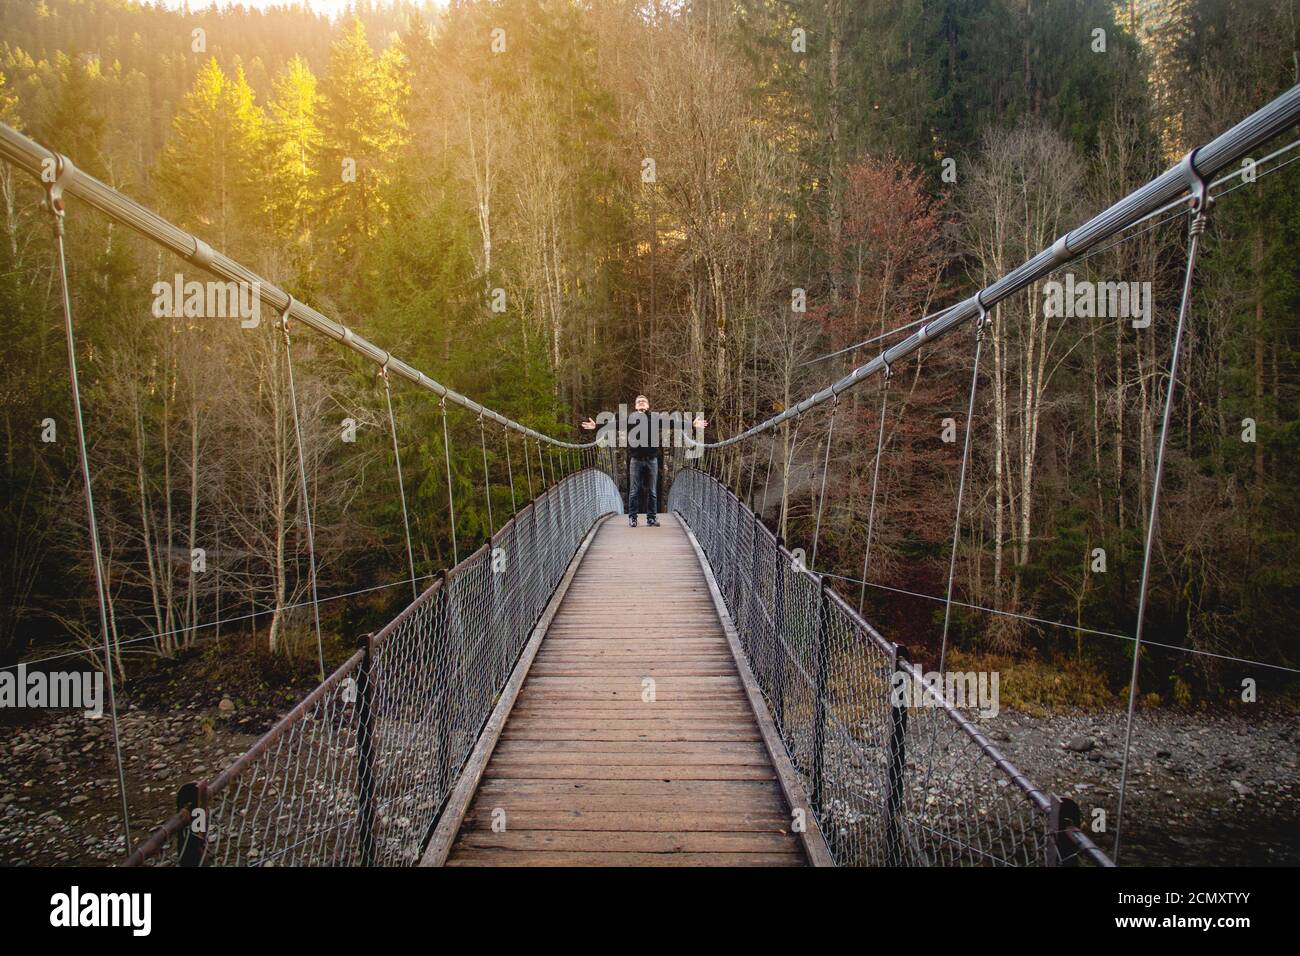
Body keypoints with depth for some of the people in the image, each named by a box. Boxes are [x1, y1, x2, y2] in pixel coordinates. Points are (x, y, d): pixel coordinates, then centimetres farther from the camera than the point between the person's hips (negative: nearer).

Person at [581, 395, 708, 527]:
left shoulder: (656, 417, 7)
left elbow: (671, 422, 2)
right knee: (634, 491, 3)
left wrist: (691, 424, -5)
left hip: (652, 459, 1)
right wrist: (597, 426, -6)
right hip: (636, 459, -1)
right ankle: (632, 517, 10)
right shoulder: (630, 417, 6)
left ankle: (651, 517, 14)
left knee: (652, 491, 6)